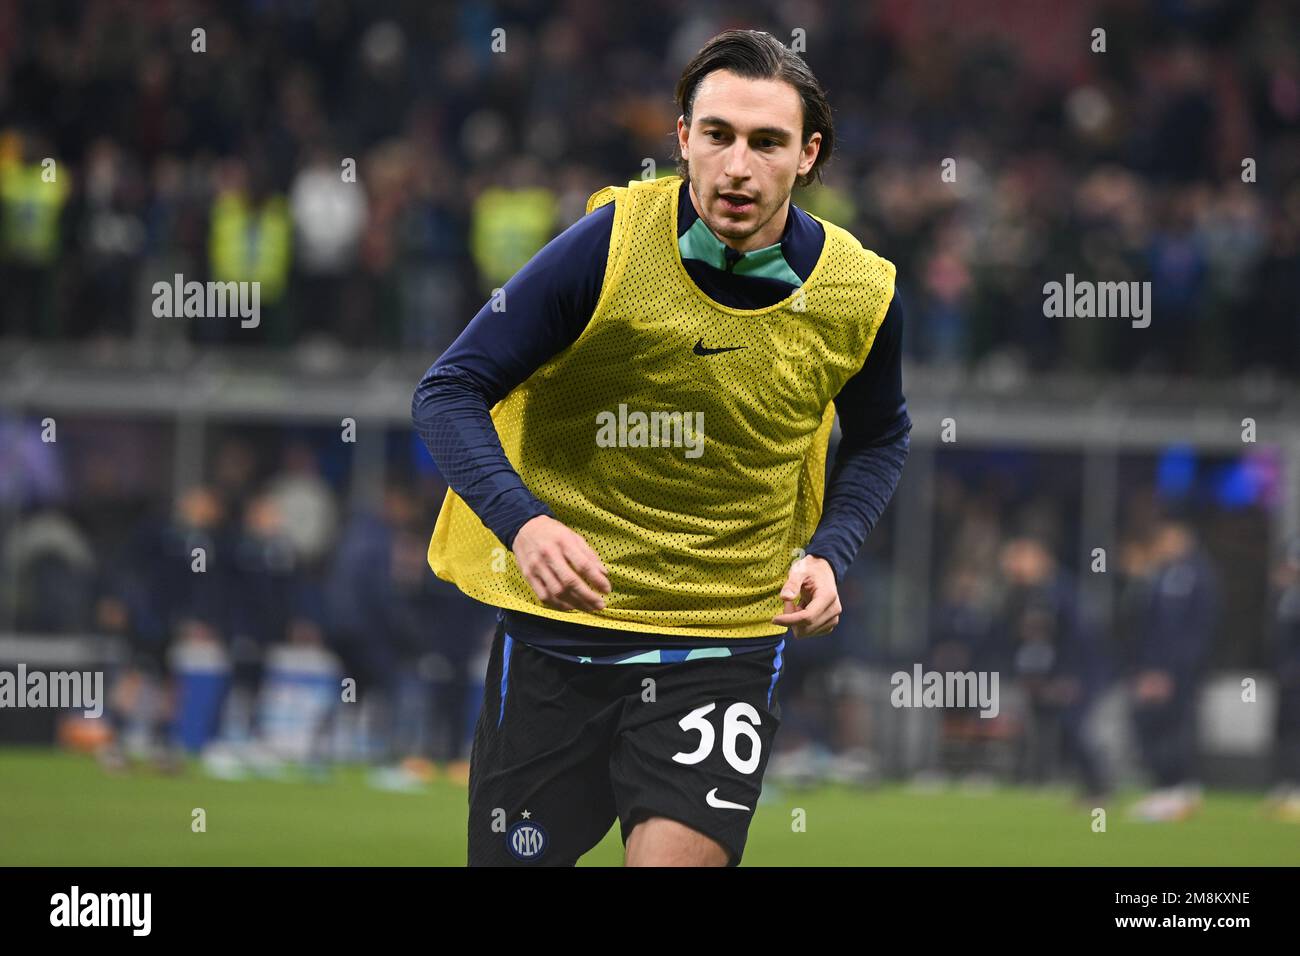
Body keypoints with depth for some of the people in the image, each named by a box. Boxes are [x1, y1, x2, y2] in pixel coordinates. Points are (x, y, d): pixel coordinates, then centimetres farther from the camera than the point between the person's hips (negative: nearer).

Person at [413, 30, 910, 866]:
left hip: (728, 641, 1)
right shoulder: (610, 243, -13)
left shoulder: (858, 294, -4)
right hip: (559, 623, -1)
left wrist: (827, 555, -1)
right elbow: (451, 391, -9)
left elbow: (878, 440, 17)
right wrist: (522, 523, -25)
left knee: (677, 856, -17)